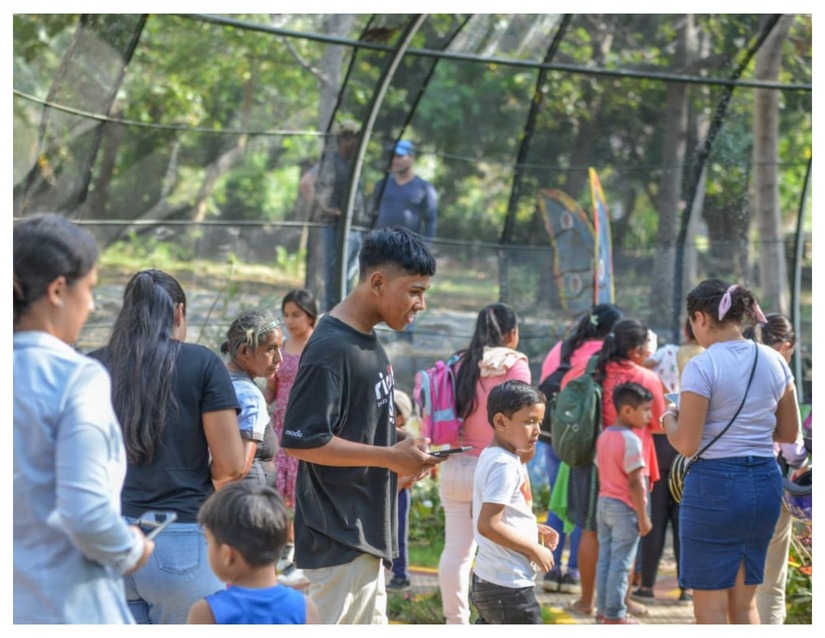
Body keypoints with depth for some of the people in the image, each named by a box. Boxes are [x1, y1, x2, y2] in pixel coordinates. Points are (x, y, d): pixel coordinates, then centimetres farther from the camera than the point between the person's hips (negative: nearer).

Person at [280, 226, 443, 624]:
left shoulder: (369, 342, 10)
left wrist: (402, 443, 3)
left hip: (364, 532, 10)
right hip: (339, 536, -10)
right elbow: (300, 440, -24)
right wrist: (390, 457, -20)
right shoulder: (330, 349, -20)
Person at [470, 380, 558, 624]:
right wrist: (534, 549, -17)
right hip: (509, 586, -10)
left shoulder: (490, 457, 12)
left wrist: (534, 529, 11)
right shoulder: (505, 466, -19)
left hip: (487, 579, 10)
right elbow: (488, 525, -27)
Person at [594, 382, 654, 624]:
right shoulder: (631, 440, -18)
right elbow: (634, 482, -19)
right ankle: (614, 614, 2)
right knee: (621, 563, -2)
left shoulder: (604, 436, 8)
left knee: (604, 559, 12)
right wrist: (643, 516, -14)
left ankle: (603, 609, 17)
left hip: (604, 503, 8)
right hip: (624, 507, -8)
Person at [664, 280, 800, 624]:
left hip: (715, 483, -6)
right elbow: (789, 433, 12)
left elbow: (686, 444, -13)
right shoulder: (774, 361, 6)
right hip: (765, 482, 6)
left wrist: (669, 419, 6)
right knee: (745, 603, 17)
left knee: (710, 606, 3)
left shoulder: (701, 367, -13)